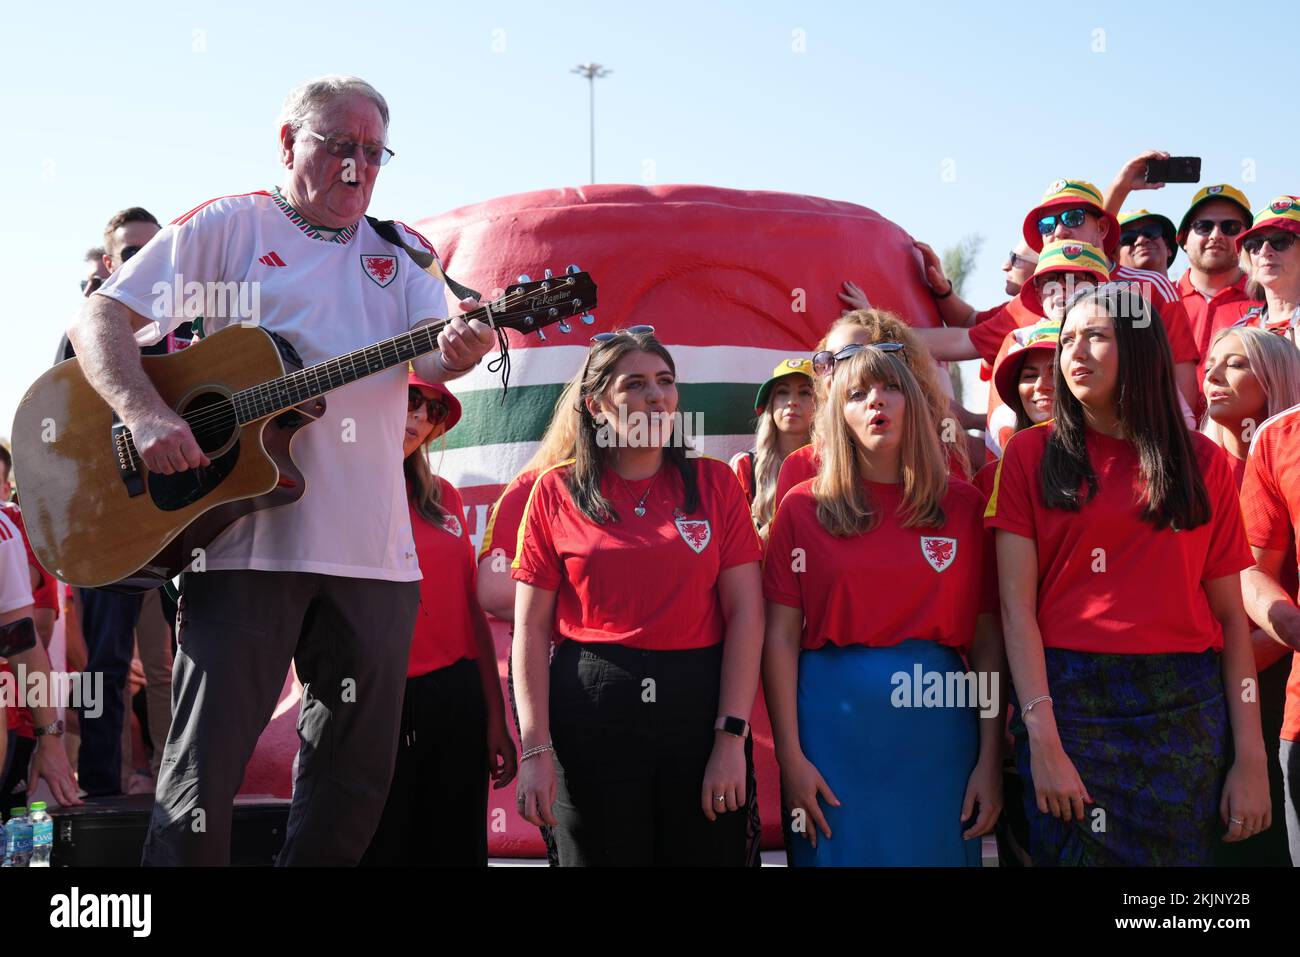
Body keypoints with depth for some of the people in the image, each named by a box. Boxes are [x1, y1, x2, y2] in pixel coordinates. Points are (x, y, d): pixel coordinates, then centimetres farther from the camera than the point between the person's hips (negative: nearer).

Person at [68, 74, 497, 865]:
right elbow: (101, 318, 0)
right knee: (207, 765, -5)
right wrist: (145, 412, -19)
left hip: (373, 553, 4)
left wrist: (463, 350, -25)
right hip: (247, 539, -4)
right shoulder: (227, 227, 5)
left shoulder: (400, 253, 15)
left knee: (357, 778, 10)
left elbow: (431, 359, 0)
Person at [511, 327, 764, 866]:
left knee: (709, 853, 9)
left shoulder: (715, 483, 5)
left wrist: (732, 737, -8)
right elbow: (531, 628, 1)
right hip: (592, 710, -1)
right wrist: (535, 748, -7)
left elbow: (745, 614, 0)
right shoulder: (557, 492, 2)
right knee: (600, 855, 9)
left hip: (699, 705, 1)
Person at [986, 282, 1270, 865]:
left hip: (1185, 709, 2)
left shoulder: (1202, 461, 8)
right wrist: (1043, 740, -14)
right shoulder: (1032, 454, 4)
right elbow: (1016, 605, -4)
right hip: (1069, 700, -1)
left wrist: (1251, 756, -3)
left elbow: (1231, 616, 5)